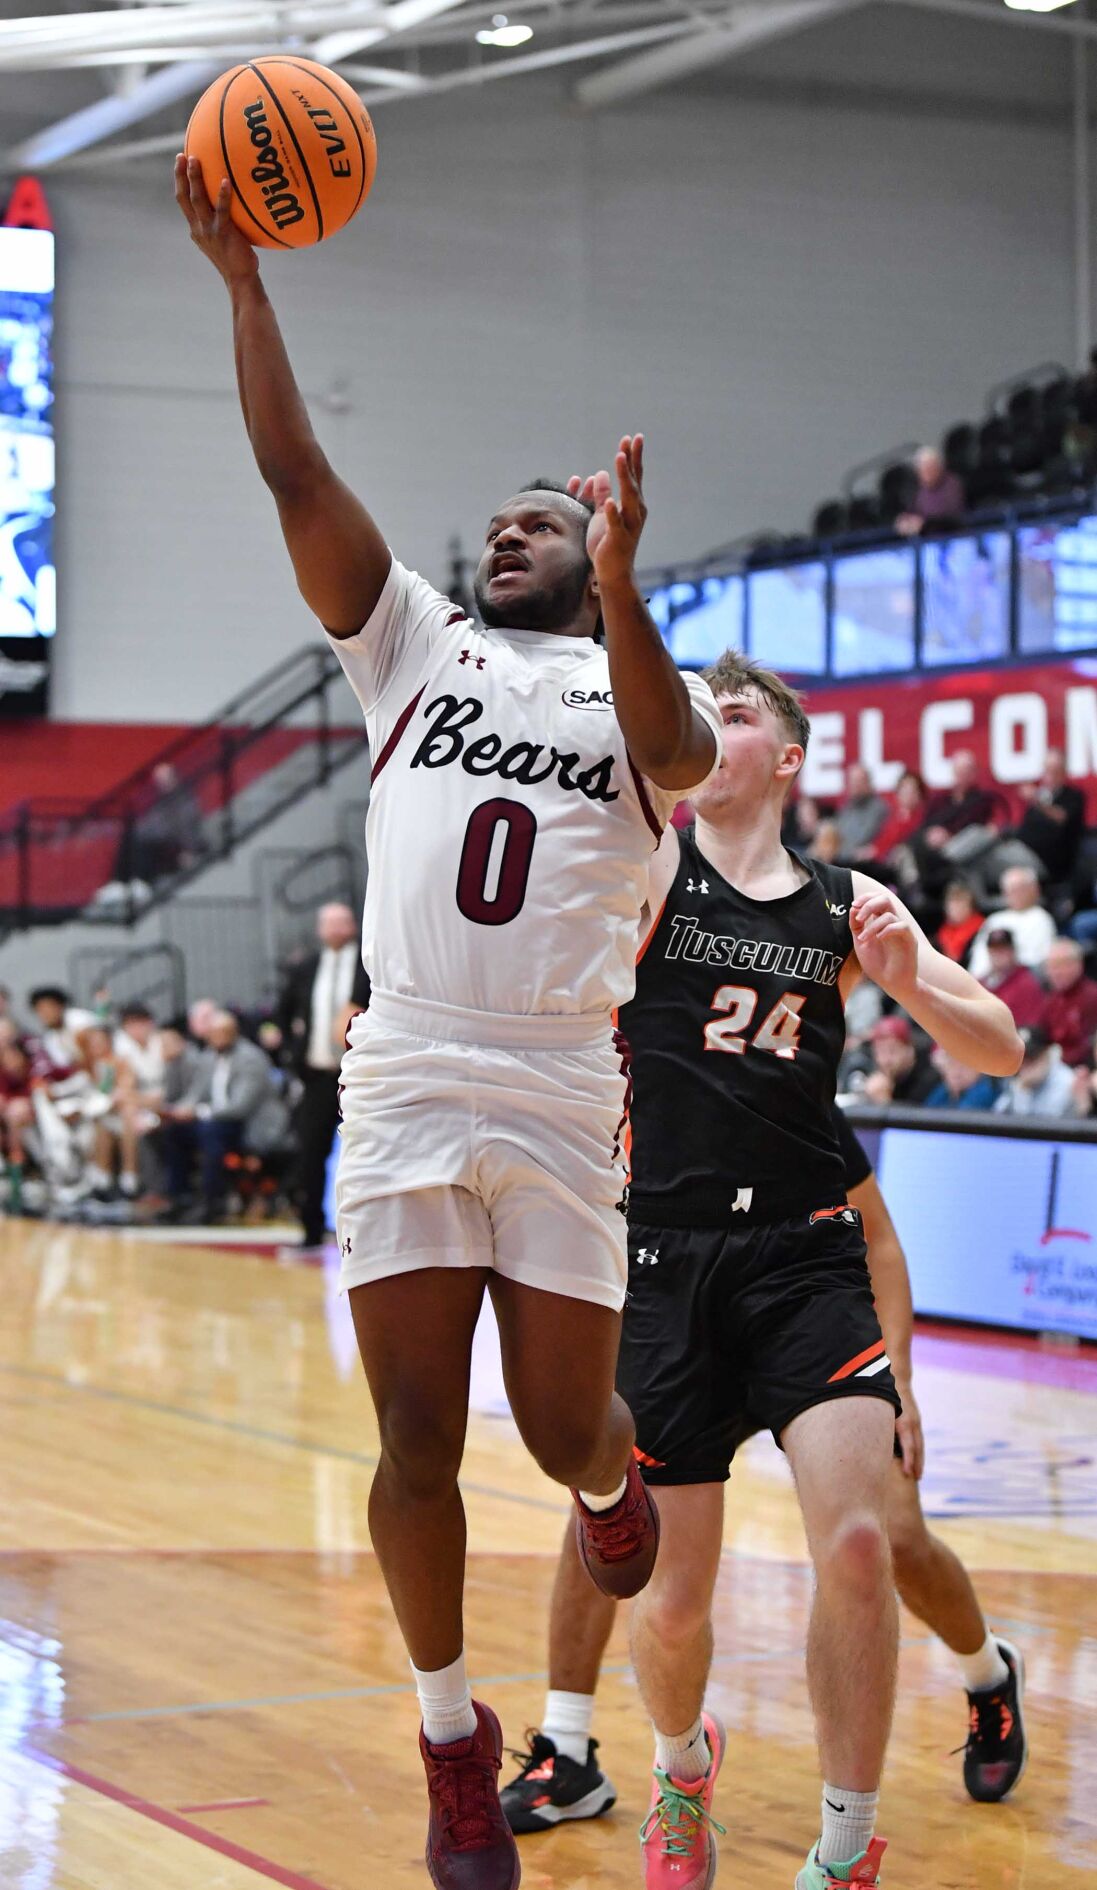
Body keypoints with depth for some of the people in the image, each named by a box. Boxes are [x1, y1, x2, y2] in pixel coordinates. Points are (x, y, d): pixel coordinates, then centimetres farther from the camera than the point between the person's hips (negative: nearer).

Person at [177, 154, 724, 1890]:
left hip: (564, 1108, -1)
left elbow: (674, 758, -15)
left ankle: (615, 1476, 41)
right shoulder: (415, 646, 15)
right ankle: (455, 1748, 16)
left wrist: (617, 585, -30)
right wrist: (241, 275, -2)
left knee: (565, 1430, 2)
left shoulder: (633, 684, 10)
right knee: (417, 1443, -1)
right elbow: (294, 475, 6)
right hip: (408, 1086, 2)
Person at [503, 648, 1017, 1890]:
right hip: (669, 1259, -1)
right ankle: (683, 1768, 38)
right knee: (672, 1599, 3)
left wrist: (907, 983, -8)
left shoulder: (848, 905, 10)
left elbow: (1003, 1050, 11)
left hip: (809, 1255, 1)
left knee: (856, 1544, -17)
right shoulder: (649, 867, 4)